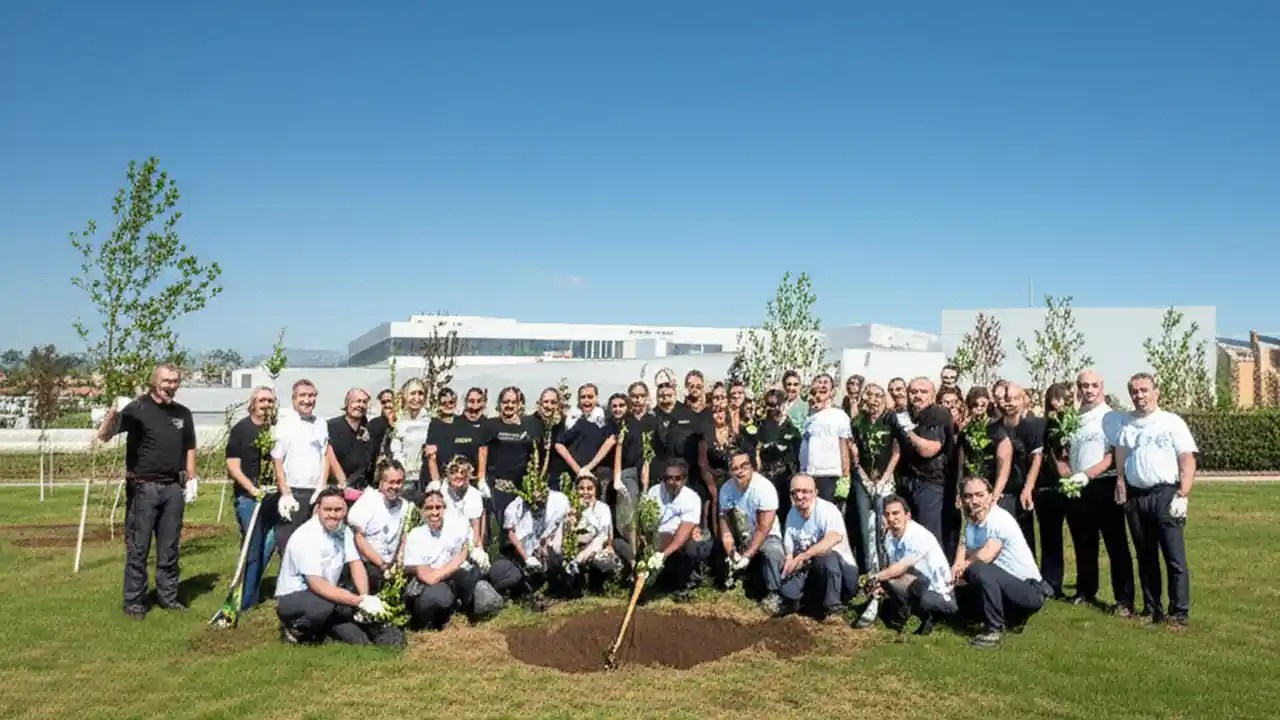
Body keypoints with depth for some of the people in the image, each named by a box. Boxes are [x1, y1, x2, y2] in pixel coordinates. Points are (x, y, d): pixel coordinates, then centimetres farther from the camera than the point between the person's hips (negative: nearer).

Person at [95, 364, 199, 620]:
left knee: (169, 548, 11)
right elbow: (103, 436, -17)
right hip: (143, 487, -4)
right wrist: (111, 420, -40)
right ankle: (134, 601, 11)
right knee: (137, 548, 2)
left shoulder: (183, 413, 10)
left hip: (173, 488, 5)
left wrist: (191, 479, 10)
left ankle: (168, 596, 21)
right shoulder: (137, 409, -7)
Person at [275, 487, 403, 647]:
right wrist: (360, 601, -34)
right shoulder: (306, 537, -24)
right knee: (324, 605, -38)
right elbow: (317, 585, -30)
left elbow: (356, 564, -2)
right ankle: (296, 629, -7)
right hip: (292, 598, -6)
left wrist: (366, 597, -21)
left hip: (325, 594, 6)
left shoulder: (343, 530, -1)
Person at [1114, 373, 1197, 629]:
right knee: (1145, 557, 11)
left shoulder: (1172, 422, 0)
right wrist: (1120, 485, 1)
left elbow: (1188, 461, -4)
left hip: (1165, 494, -4)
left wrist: (1182, 496, -12)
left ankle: (1179, 613, 1)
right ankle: (1152, 610, 19)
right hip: (1135, 497, 4)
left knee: (1175, 557, -5)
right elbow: (1120, 458, 14)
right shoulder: (1126, 424, 11)